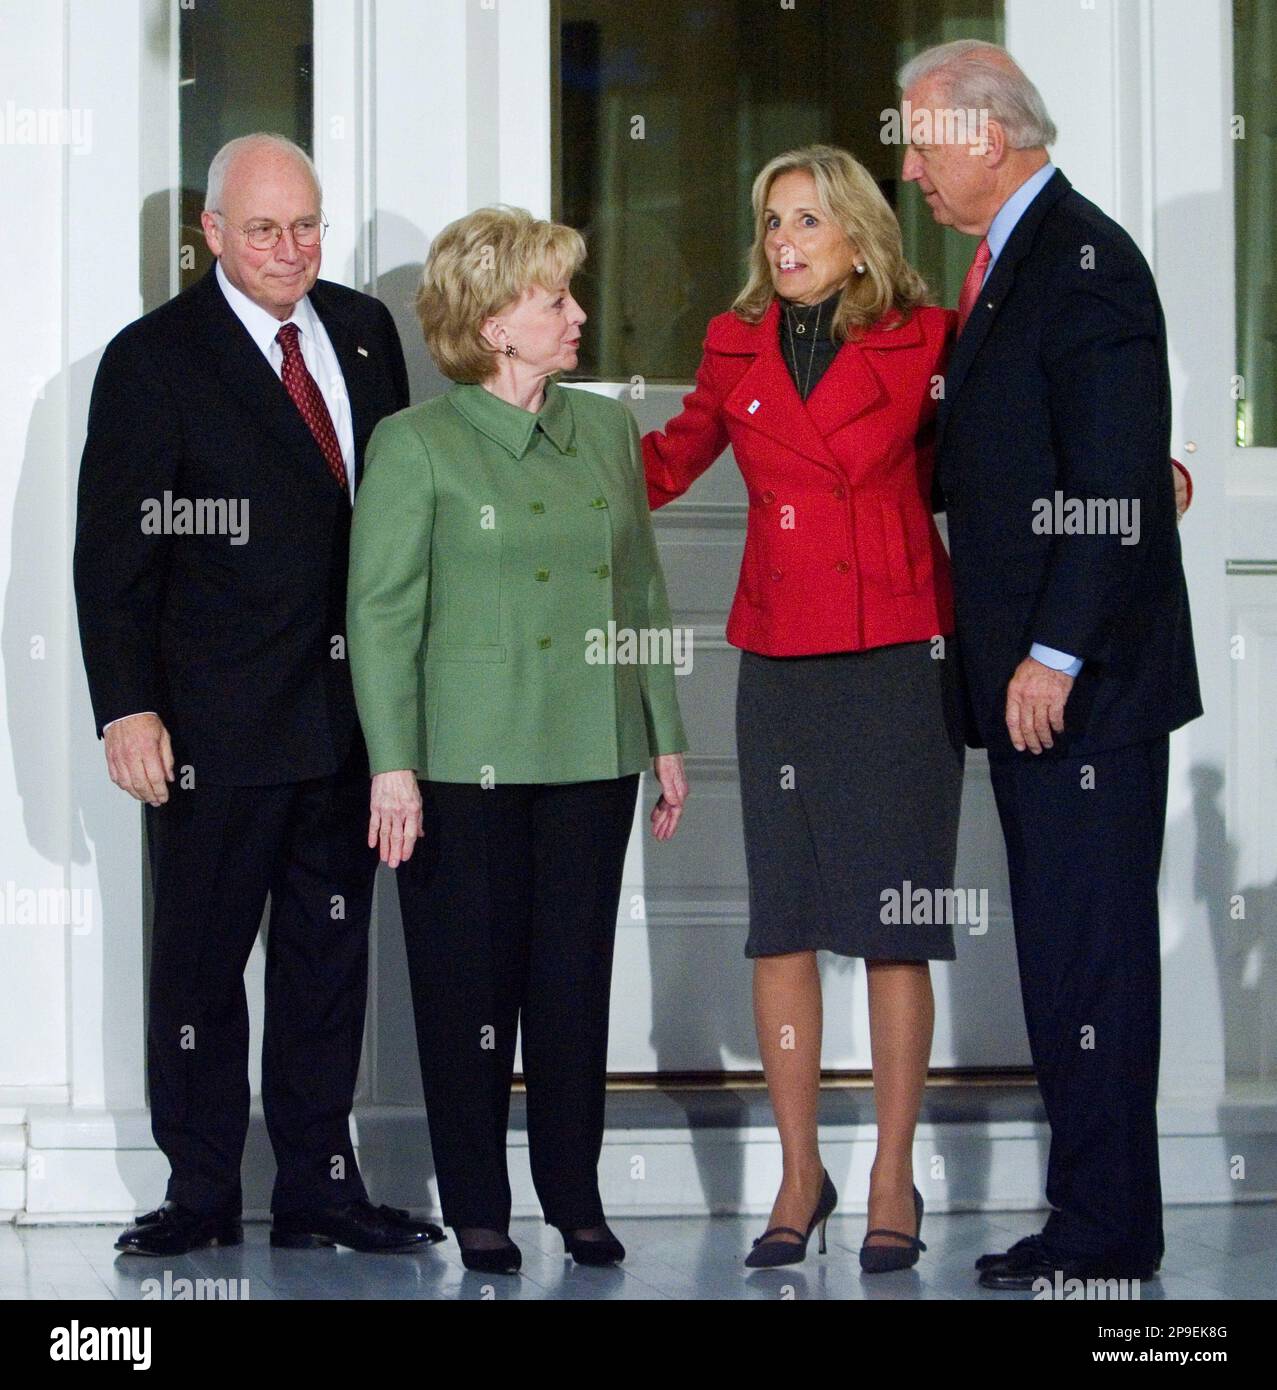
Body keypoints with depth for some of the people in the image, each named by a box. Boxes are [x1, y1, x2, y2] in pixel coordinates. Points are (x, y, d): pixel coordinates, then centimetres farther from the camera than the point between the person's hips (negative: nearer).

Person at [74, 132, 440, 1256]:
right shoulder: (155, 360, -6)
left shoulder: (364, 330, 9)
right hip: (219, 721, -5)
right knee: (201, 958, 4)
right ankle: (201, 1194, 14)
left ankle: (319, 1185, 21)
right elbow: (113, 552, -7)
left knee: (331, 953, 12)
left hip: (355, 708, 5)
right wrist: (127, 709, -14)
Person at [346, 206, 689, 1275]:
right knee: (469, 984, 2)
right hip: (465, 758, -4)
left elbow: (644, 593, 15)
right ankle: (477, 1209, 12)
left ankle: (575, 1196, 17)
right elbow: (382, 613, -6)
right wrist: (393, 765, -12)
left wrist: (666, 737, 14)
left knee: (578, 981, 7)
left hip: (592, 755, 4)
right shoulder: (416, 445, -3)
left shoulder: (608, 430, 11)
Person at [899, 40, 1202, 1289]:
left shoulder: (1086, 262, -14)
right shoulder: (1007, 262, 16)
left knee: (1091, 951, -4)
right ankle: (1088, 1200, 19)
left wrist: (1055, 655, -20)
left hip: (1084, 682, -10)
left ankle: (1107, 1228, 3)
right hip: (1027, 679, 10)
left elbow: (1116, 484, -19)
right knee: (1059, 946, 12)